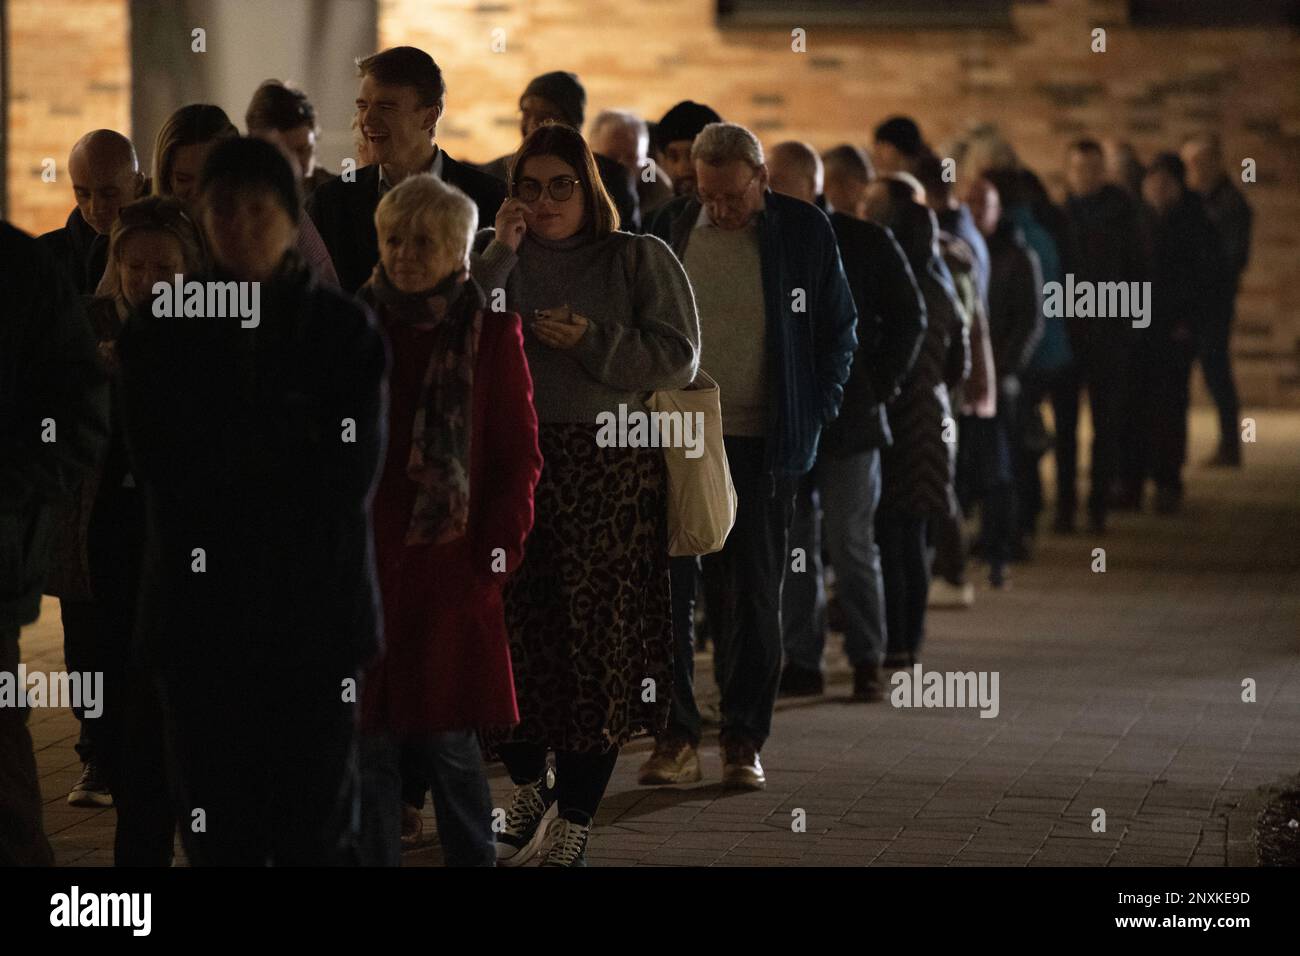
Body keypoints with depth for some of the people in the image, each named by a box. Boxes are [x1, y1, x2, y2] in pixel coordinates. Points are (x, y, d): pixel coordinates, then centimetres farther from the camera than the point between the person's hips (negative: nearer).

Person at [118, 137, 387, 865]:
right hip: (201, 609, 1)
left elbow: (350, 472, -7)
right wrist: (287, 469, -8)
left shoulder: (346, 329, 2)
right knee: (216, 829, 3)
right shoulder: (161, 330, 5)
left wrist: (223, 477, -6)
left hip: (314, 608, -1)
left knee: (318, 831, 1)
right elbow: (164, 474, -4)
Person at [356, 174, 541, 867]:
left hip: (449, 566, -2)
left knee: (447, 738, 0)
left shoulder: (490, 330, 3)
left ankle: (473, 858, 15)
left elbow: (519, 454, 3)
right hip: (359, 563, 2)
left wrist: (497, 550, -5)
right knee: (369, 737, 2)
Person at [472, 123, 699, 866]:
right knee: (514, 638, 1)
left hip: (610, 472, -2)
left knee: (596, 645, -2)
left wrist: (590, 343, -11)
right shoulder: (493, 257, 11)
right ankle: (530, 788, 27)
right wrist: (499, 255, -11)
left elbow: (679, 359, -2)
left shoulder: (639, 260, 6)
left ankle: (574, 829, 6)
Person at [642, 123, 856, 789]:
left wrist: (815, 413, 2)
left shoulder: (805, 231, 0)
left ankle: (745, 739, 11)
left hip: (765, 443, -1)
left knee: (752, 595, 3)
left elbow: (839, 328, 9)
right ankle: (676, 735, 4)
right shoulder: (670, 227, 4)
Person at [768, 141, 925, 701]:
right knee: (791, 548, 4)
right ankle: (801, 662, 9)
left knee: (851, 545, -3)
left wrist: (881, 385, -2)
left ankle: (867, 663, 4)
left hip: (848, 418, -3)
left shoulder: (865, 243, 0)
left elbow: (909, 317, 5)